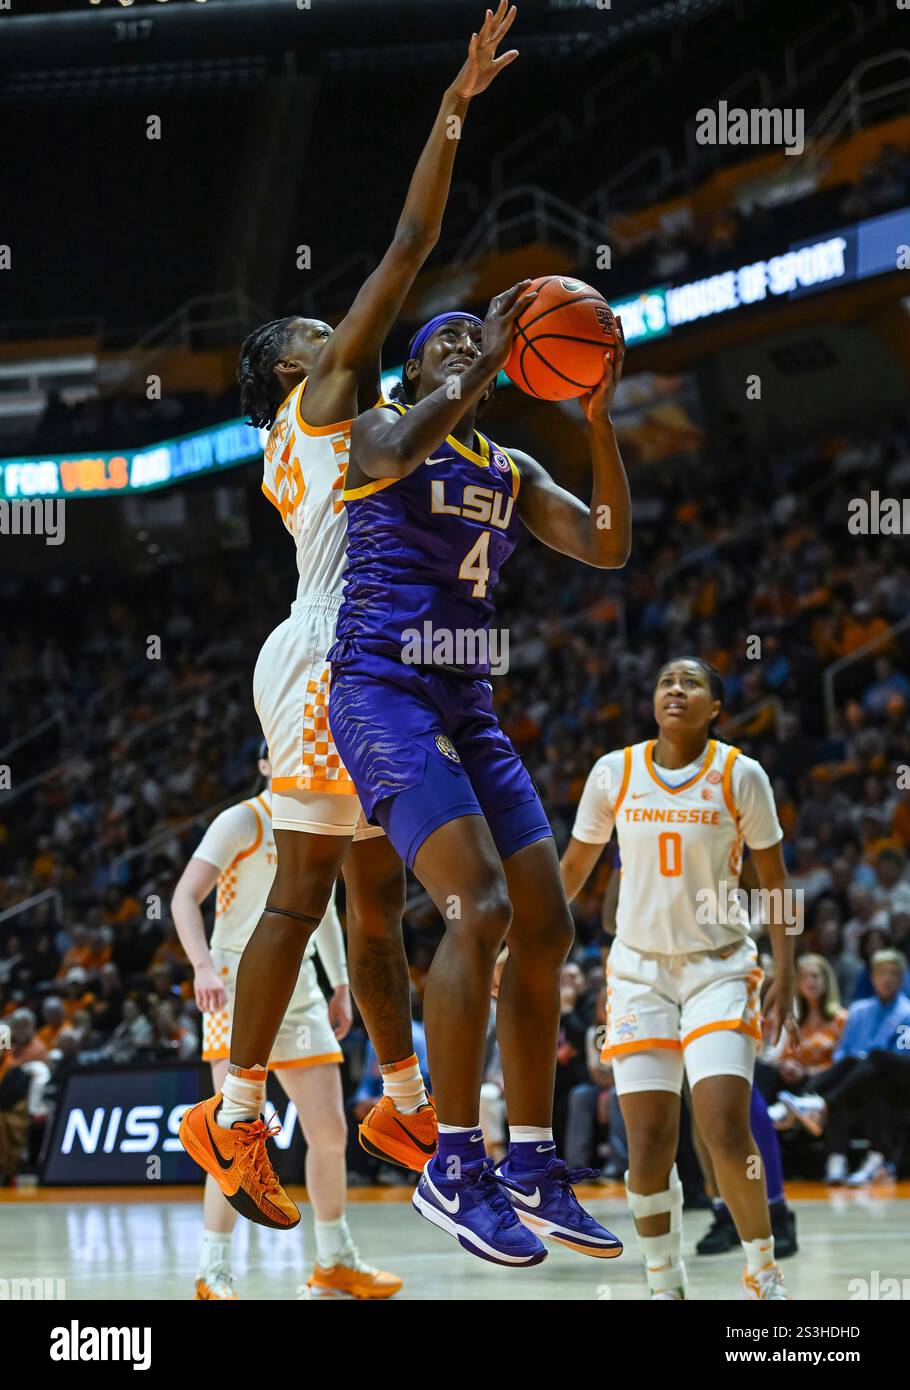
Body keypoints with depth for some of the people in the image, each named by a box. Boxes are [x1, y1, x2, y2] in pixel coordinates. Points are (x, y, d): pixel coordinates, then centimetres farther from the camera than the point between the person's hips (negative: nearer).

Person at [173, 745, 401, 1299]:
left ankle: (335, 1261, 22)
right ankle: (214, 1271, -12)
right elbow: (185, 897, -16)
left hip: (299, 989, 7)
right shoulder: (242, 822, -7)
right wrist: (203, 964, -31)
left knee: (331, 1131, 7)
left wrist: (341, 984, 21)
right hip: (239, 984, -7)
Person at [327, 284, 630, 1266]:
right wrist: (485, 361, -16)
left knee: (546, 928, 2)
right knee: (480, 906, -23)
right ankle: (455, 1168, -16)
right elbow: (391, 457, -24)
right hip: (382, 694, -8)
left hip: (468, 708, 8)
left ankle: (532, 1169, 11)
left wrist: (599, 417, -3)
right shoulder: (375, 427, 2)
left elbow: (606, 548, 6)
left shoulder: (511, 473, 19)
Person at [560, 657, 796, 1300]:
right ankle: (665, 1285, 8)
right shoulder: (615, 772, 0)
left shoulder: (742, 776, -5)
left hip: (719, 968, -2)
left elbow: (775, 880, 2)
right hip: (639, 971, 2)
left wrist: (784, 975, -5)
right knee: (649, 1139, -5)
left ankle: (764, 1271, 4)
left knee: (726, 1131, -15)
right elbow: (573, 867, 11)